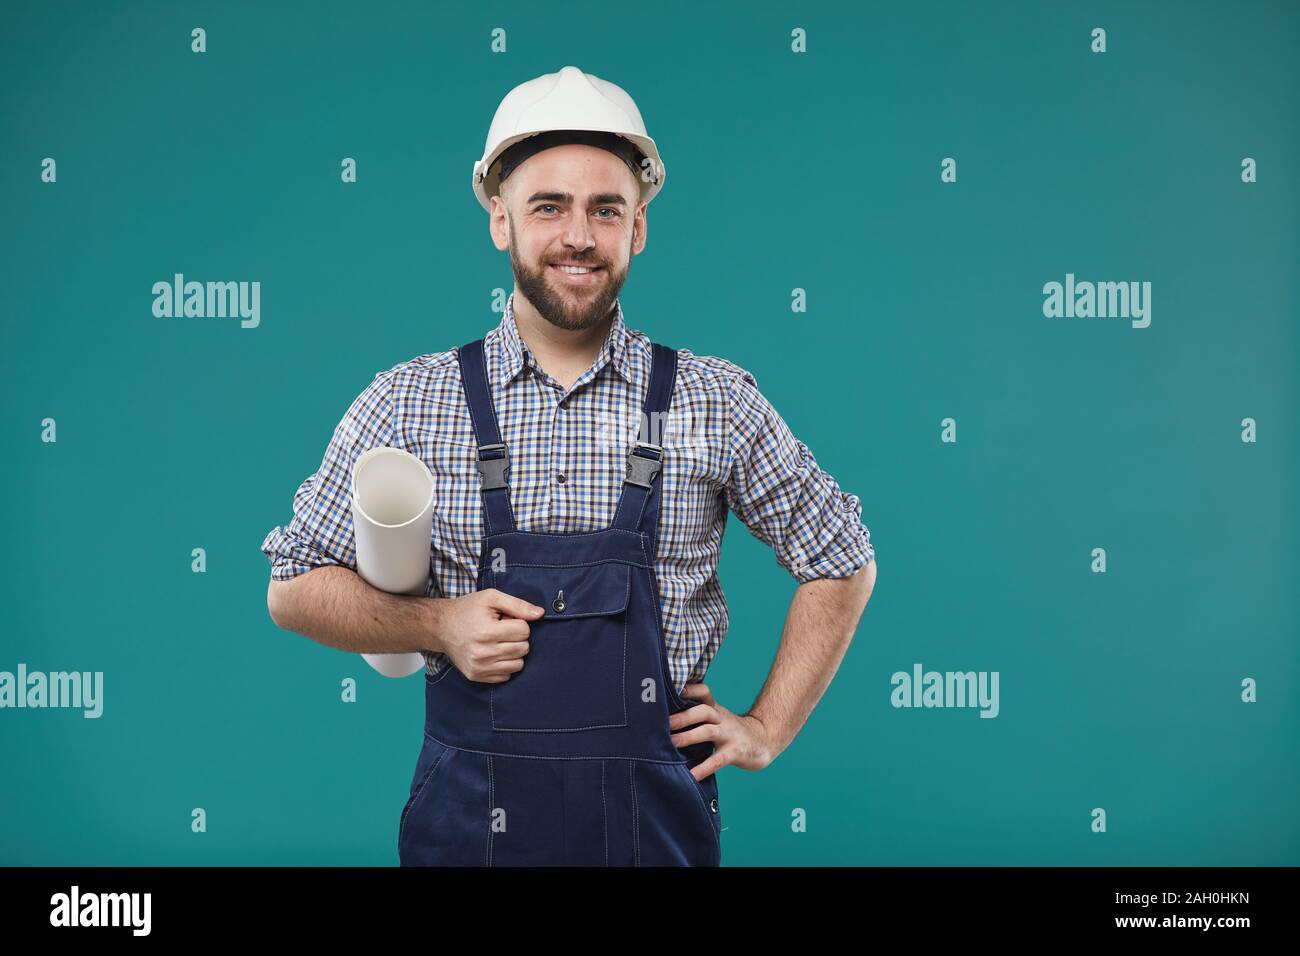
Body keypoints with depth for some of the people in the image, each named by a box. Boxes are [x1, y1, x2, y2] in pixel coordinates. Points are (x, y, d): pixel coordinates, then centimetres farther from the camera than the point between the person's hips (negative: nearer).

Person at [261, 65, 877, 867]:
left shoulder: (716, 404, -2)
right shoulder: (407, 404, -1)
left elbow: (843, 565, 9)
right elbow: (294, 587, 5)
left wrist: (766, 731, 3)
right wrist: (436, 625, -11)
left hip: (657, 822, 0)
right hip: (469, 820, 1)